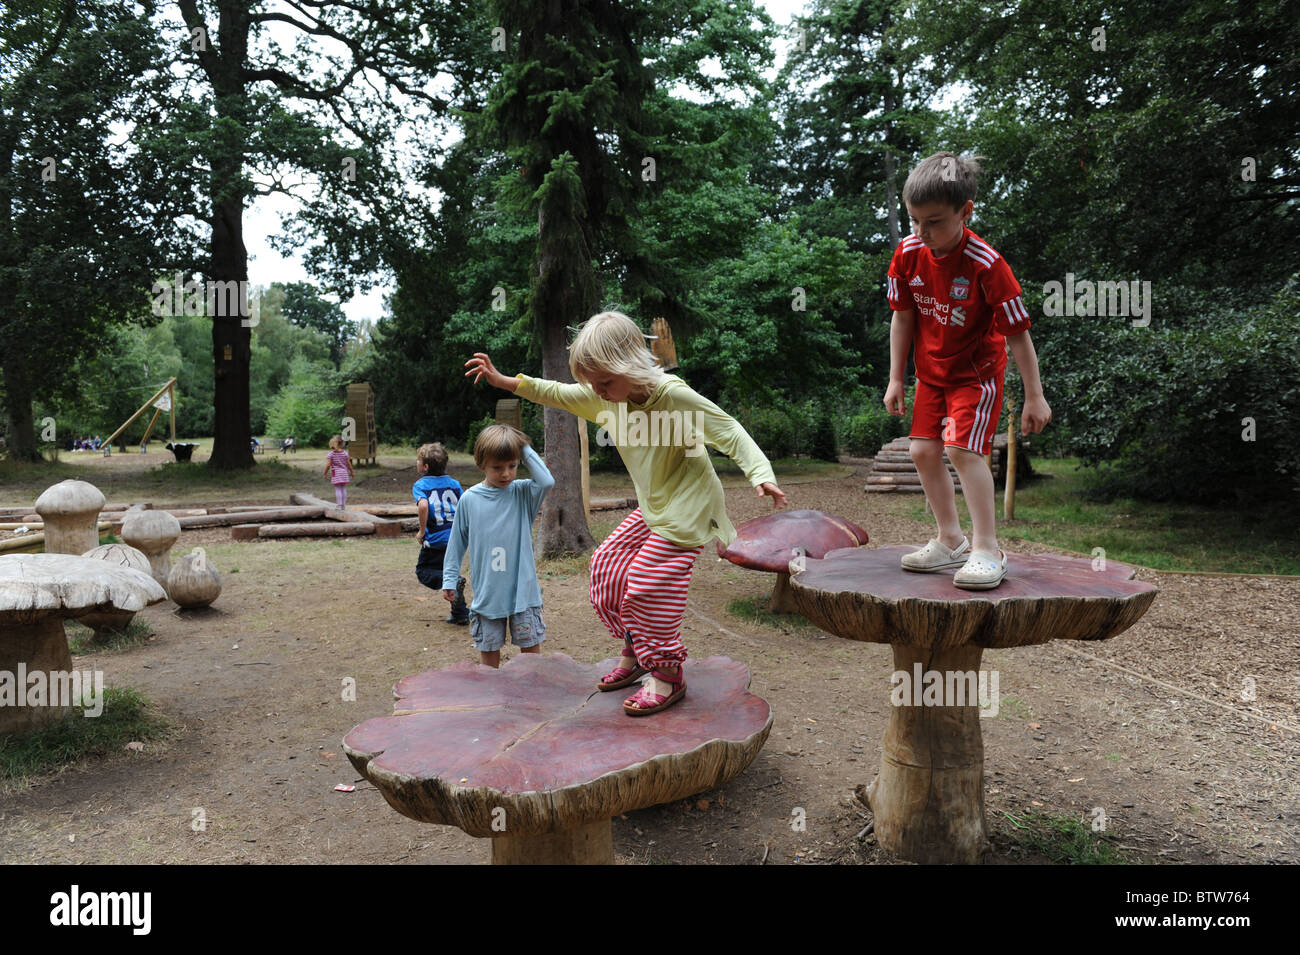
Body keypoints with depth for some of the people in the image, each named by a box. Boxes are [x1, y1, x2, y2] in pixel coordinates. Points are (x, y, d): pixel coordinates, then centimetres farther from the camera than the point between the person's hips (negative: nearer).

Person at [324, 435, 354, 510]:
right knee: (344, 489, 9)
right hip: (344, 473, 2)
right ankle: (343, 505, 12)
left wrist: (325, 473, 0)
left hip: (336, 474, -2)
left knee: (338, 489, 0)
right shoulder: (345, 453, -1)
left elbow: (328, 465, -12)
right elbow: (349, 464, 2)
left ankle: (339, 505, -1)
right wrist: (351, 472, 15)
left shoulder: (331, 454, -7)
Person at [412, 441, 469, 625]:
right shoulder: (454, 483, 7)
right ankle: (461, 614, 17)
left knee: (423, 571, 14)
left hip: (435, 541, -5)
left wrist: (422, 531, -14)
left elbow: (423, 505, -25)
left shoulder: (420, 485, -6)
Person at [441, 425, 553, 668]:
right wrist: (449, 579, 8)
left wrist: (526, 449, -13)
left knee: (532, 648, 6)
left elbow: (547, 481, -23)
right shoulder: (469, 499, 0)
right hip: (486, 592, 1)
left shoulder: (522, 493, -2)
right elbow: (457, 541, 8)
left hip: (523, 590, -1)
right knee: (489, 650, 10)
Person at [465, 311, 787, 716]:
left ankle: (668, 676, 3)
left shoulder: (674, 395, -24)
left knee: (648, 584, -11)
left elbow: (729, 432, -21)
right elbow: (557, 393, 11)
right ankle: (635, 653, 23)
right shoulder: (605, 397, -3)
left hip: (687, 507, -8)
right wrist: (504, 380, 7)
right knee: (608, 564, 8)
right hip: (652, 507, 8)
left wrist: (761, 474, -33)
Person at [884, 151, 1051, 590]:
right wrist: (895, 379, 2)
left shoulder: (986, 265, -26)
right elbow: (902, 318, 1)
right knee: (923, 450, 3)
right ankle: (950, 541, 17)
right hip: (931, 371, 6)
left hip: (977, 370, -6)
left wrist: (1034, 396, -14)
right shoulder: (908, 253, -11)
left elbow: (1017, 333, -18)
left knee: (963, 448, -19)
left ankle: (987, 549, -10)